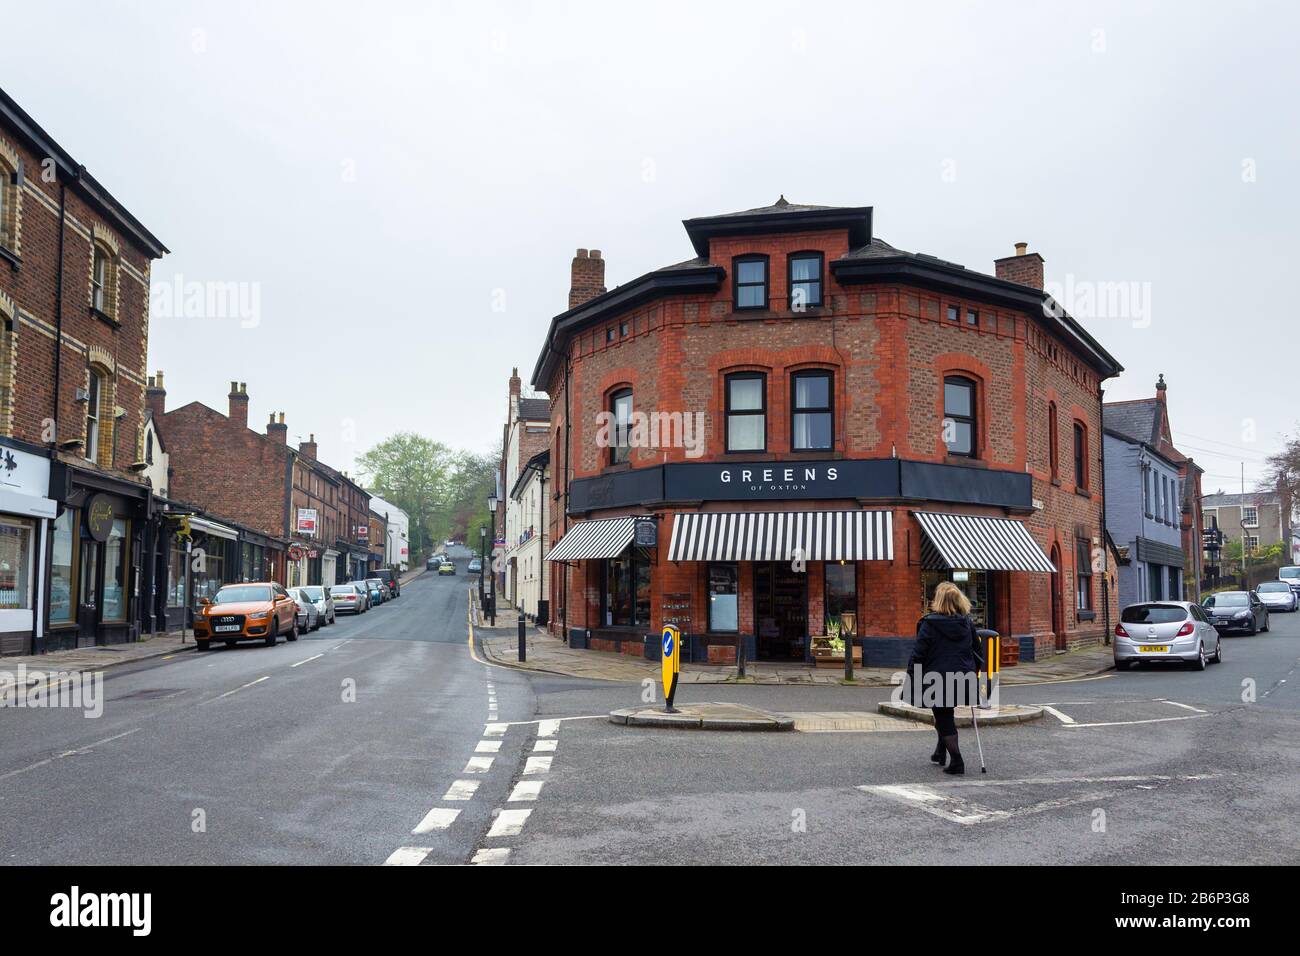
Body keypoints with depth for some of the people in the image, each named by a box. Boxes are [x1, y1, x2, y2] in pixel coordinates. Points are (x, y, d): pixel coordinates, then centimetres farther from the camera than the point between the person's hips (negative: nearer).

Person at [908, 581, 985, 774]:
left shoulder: (929, 624, -10)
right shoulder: (967, 624, 5)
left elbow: (917, 656, -10)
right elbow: (978, 653, 12)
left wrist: (911, 683, -5)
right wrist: (971, 673, 22)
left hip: (938, 683, -5)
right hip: (963, 683, 5)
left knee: (944, 721, 6)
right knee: (947, 715, 24)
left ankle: (956, 761, 1)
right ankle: (941, 751, 32)